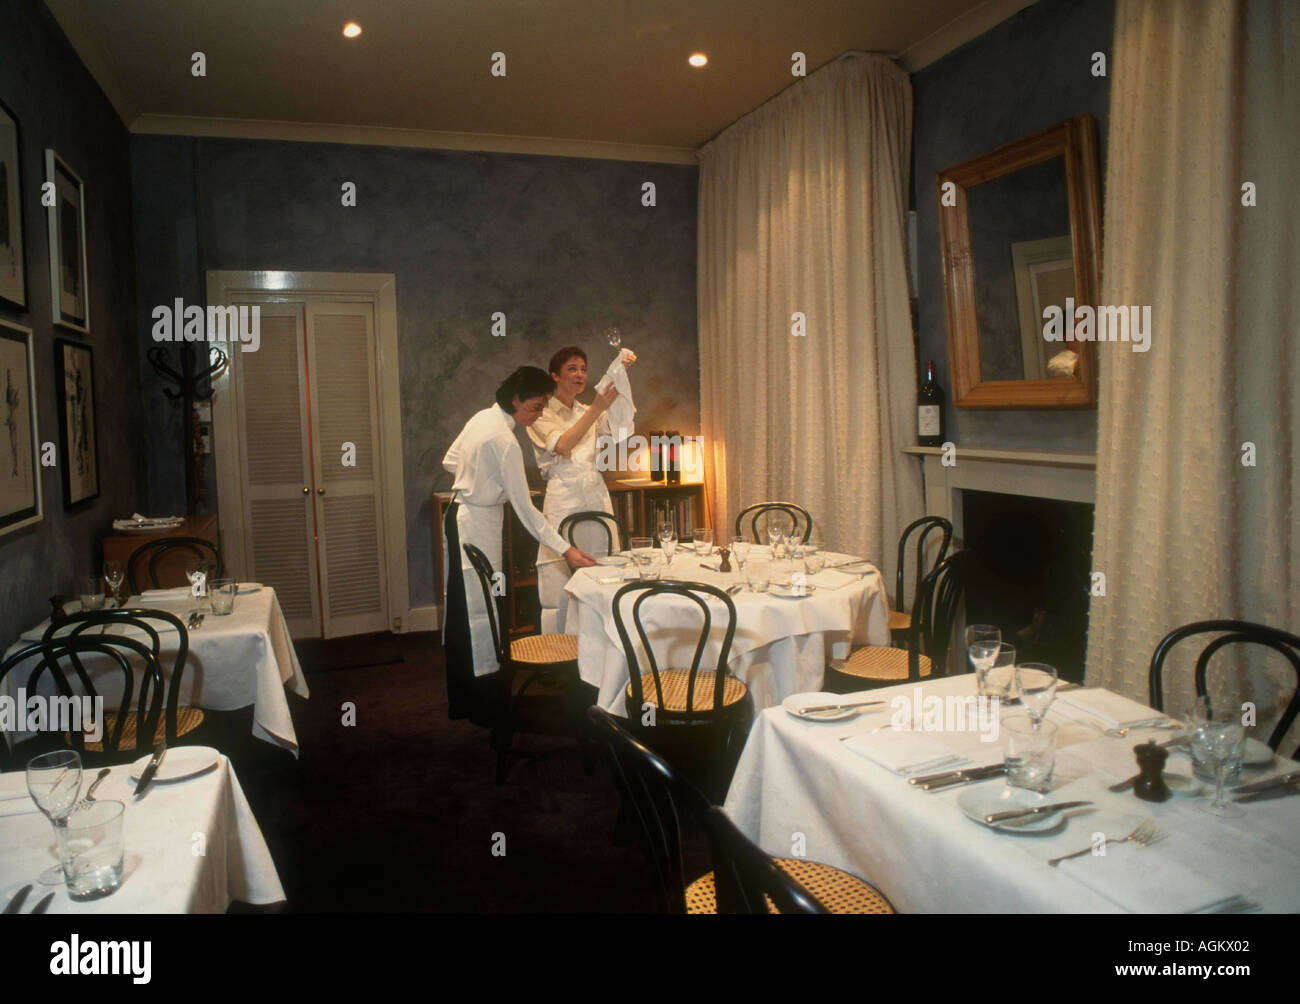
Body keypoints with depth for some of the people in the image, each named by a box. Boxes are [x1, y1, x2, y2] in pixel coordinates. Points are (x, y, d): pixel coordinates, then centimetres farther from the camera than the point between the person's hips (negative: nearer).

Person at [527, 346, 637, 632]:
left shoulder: (590, 413, 18)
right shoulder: (541, 415, 4)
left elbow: (621, 421, -2)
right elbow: (563, 445, -14)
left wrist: (622, 374, -11)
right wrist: (595, 409, -19)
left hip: (597, 498, 5)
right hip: (563, 502, -5)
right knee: (561, 586, -5)